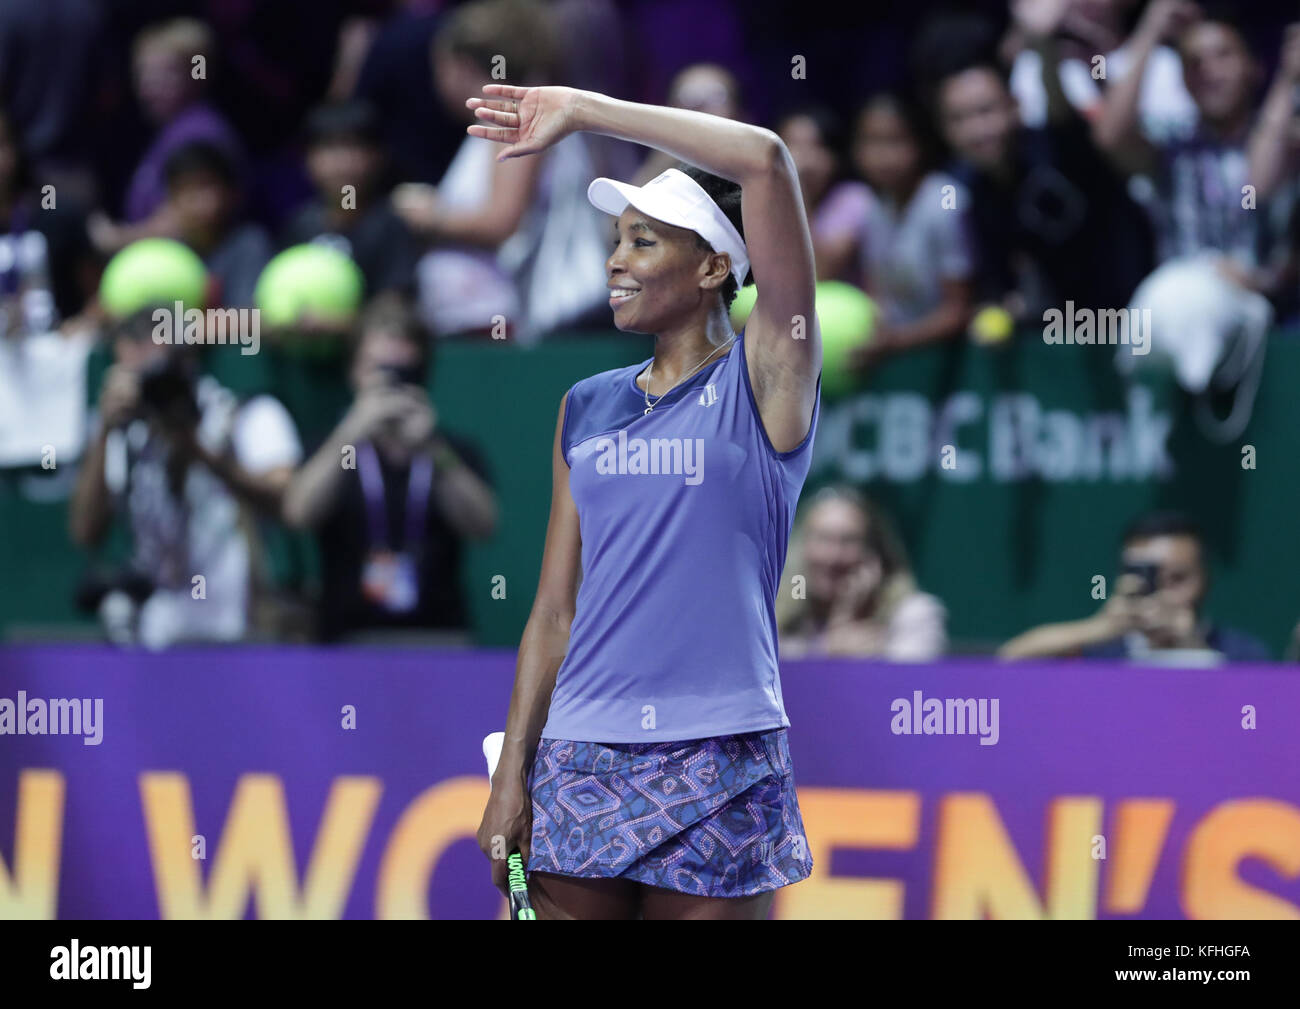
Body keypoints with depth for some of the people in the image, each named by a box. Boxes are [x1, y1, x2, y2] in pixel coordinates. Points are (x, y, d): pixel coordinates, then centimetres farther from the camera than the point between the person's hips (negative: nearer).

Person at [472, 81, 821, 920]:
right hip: (580, 759, 4)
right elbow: (556, 609, 14)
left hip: (715, 766, -4)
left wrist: (588, 113, -7)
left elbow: (765, 161, -12)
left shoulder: (761, 384, -1)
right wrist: (512, 774, 7)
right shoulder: (587, 410, 14)